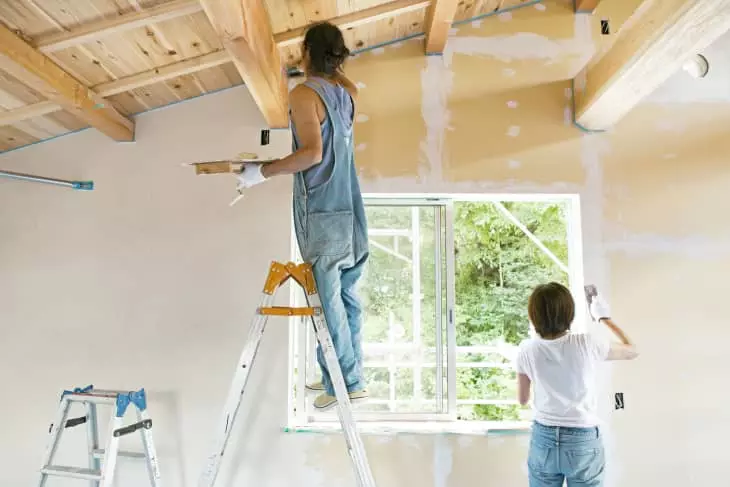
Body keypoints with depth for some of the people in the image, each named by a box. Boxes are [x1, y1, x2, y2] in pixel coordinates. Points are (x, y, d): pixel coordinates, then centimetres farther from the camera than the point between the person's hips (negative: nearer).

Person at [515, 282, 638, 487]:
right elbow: (632, 351, 6)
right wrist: (605, 318, 15)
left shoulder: (527, 350, -10)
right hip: (583, 442, -1)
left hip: (544, 440, 1)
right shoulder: (587, 344, -15)